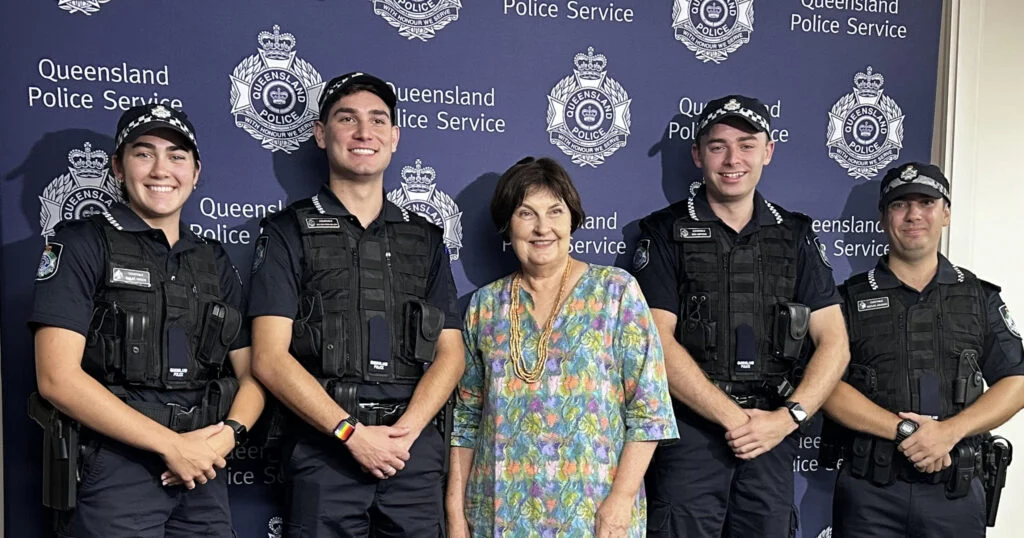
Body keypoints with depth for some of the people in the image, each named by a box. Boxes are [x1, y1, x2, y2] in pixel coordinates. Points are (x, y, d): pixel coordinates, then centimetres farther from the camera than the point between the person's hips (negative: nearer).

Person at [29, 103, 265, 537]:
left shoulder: (214, 261, 13)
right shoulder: (82, 244, -3)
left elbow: (252, 373, 12)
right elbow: (58, 377, -12)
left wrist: (228, 435, -10)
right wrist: (172, 444, -14)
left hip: (201, 470, 5)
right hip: (111, 469, -5)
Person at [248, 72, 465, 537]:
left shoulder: (425, 238, 13)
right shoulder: (289, 232, 3)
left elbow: (449, 353, 6)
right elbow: (269, 358, -6)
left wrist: (406, 430, -10)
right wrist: (352, 432, -13)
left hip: (415, 445, 3)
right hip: (324, 444, -2)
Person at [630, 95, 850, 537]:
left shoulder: (795, 236, 10)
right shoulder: (667, 233, 0)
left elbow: (834, 343, 4)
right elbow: (658, 343, -9)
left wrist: (786, 417, -10)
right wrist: (734, 417, -13)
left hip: (773, 435, 3)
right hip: (691, 430, -3)